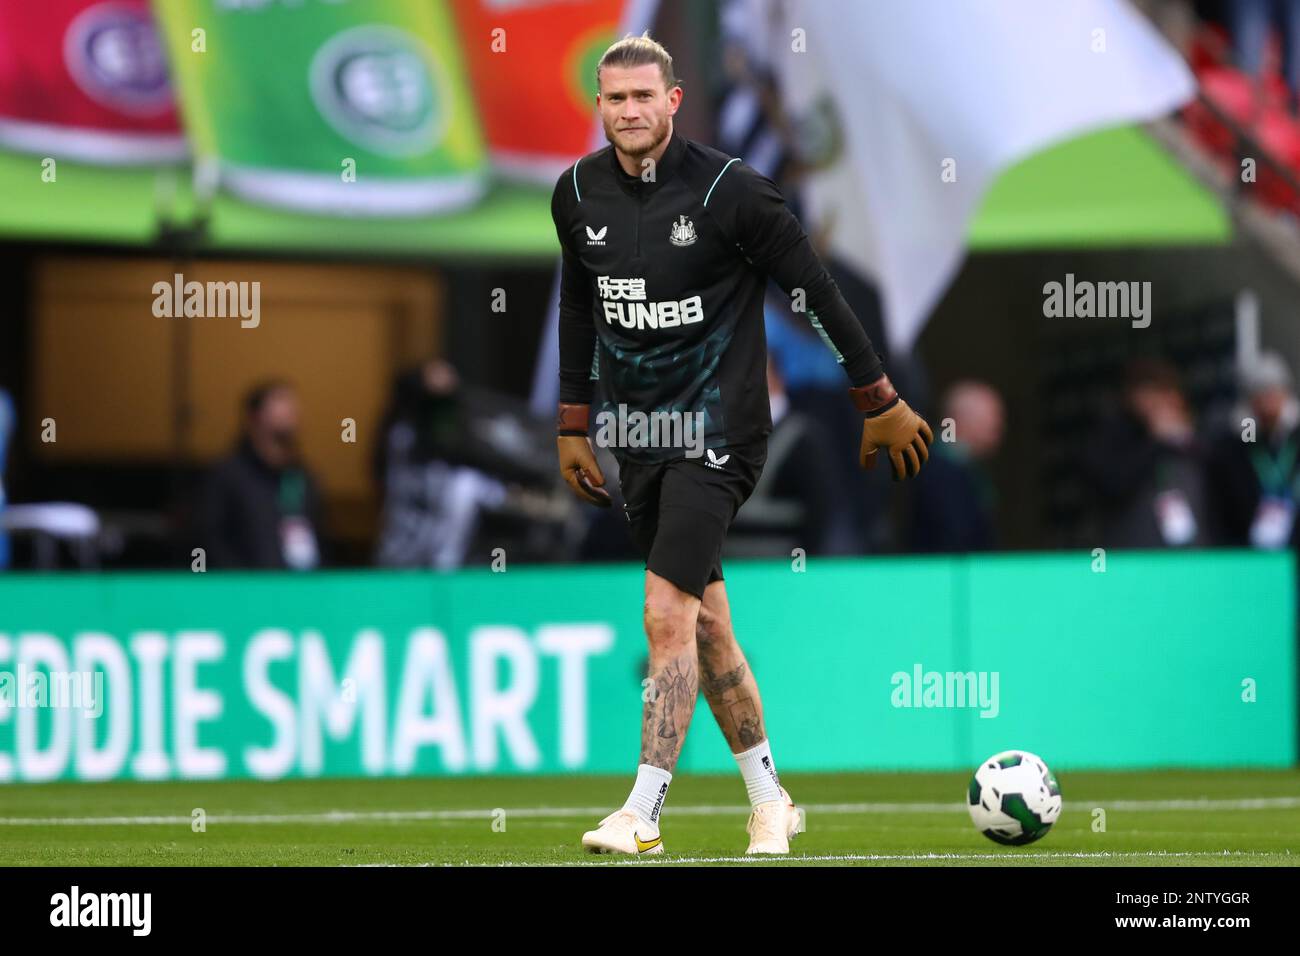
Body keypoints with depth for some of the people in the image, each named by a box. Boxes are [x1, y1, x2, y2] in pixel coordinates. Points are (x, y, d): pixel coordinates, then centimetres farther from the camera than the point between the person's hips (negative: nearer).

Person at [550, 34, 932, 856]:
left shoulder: (729, 190, -14)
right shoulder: (578, 193, 2)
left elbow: (817, 289, -6)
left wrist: (881, 403, -2)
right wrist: (573, 427, 18)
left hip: (716, 431, -6)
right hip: (635, 432, 6)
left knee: (668, 614, -15)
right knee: (705, 620, 11)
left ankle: (644, 815, -13)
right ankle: (769, 801, 24)